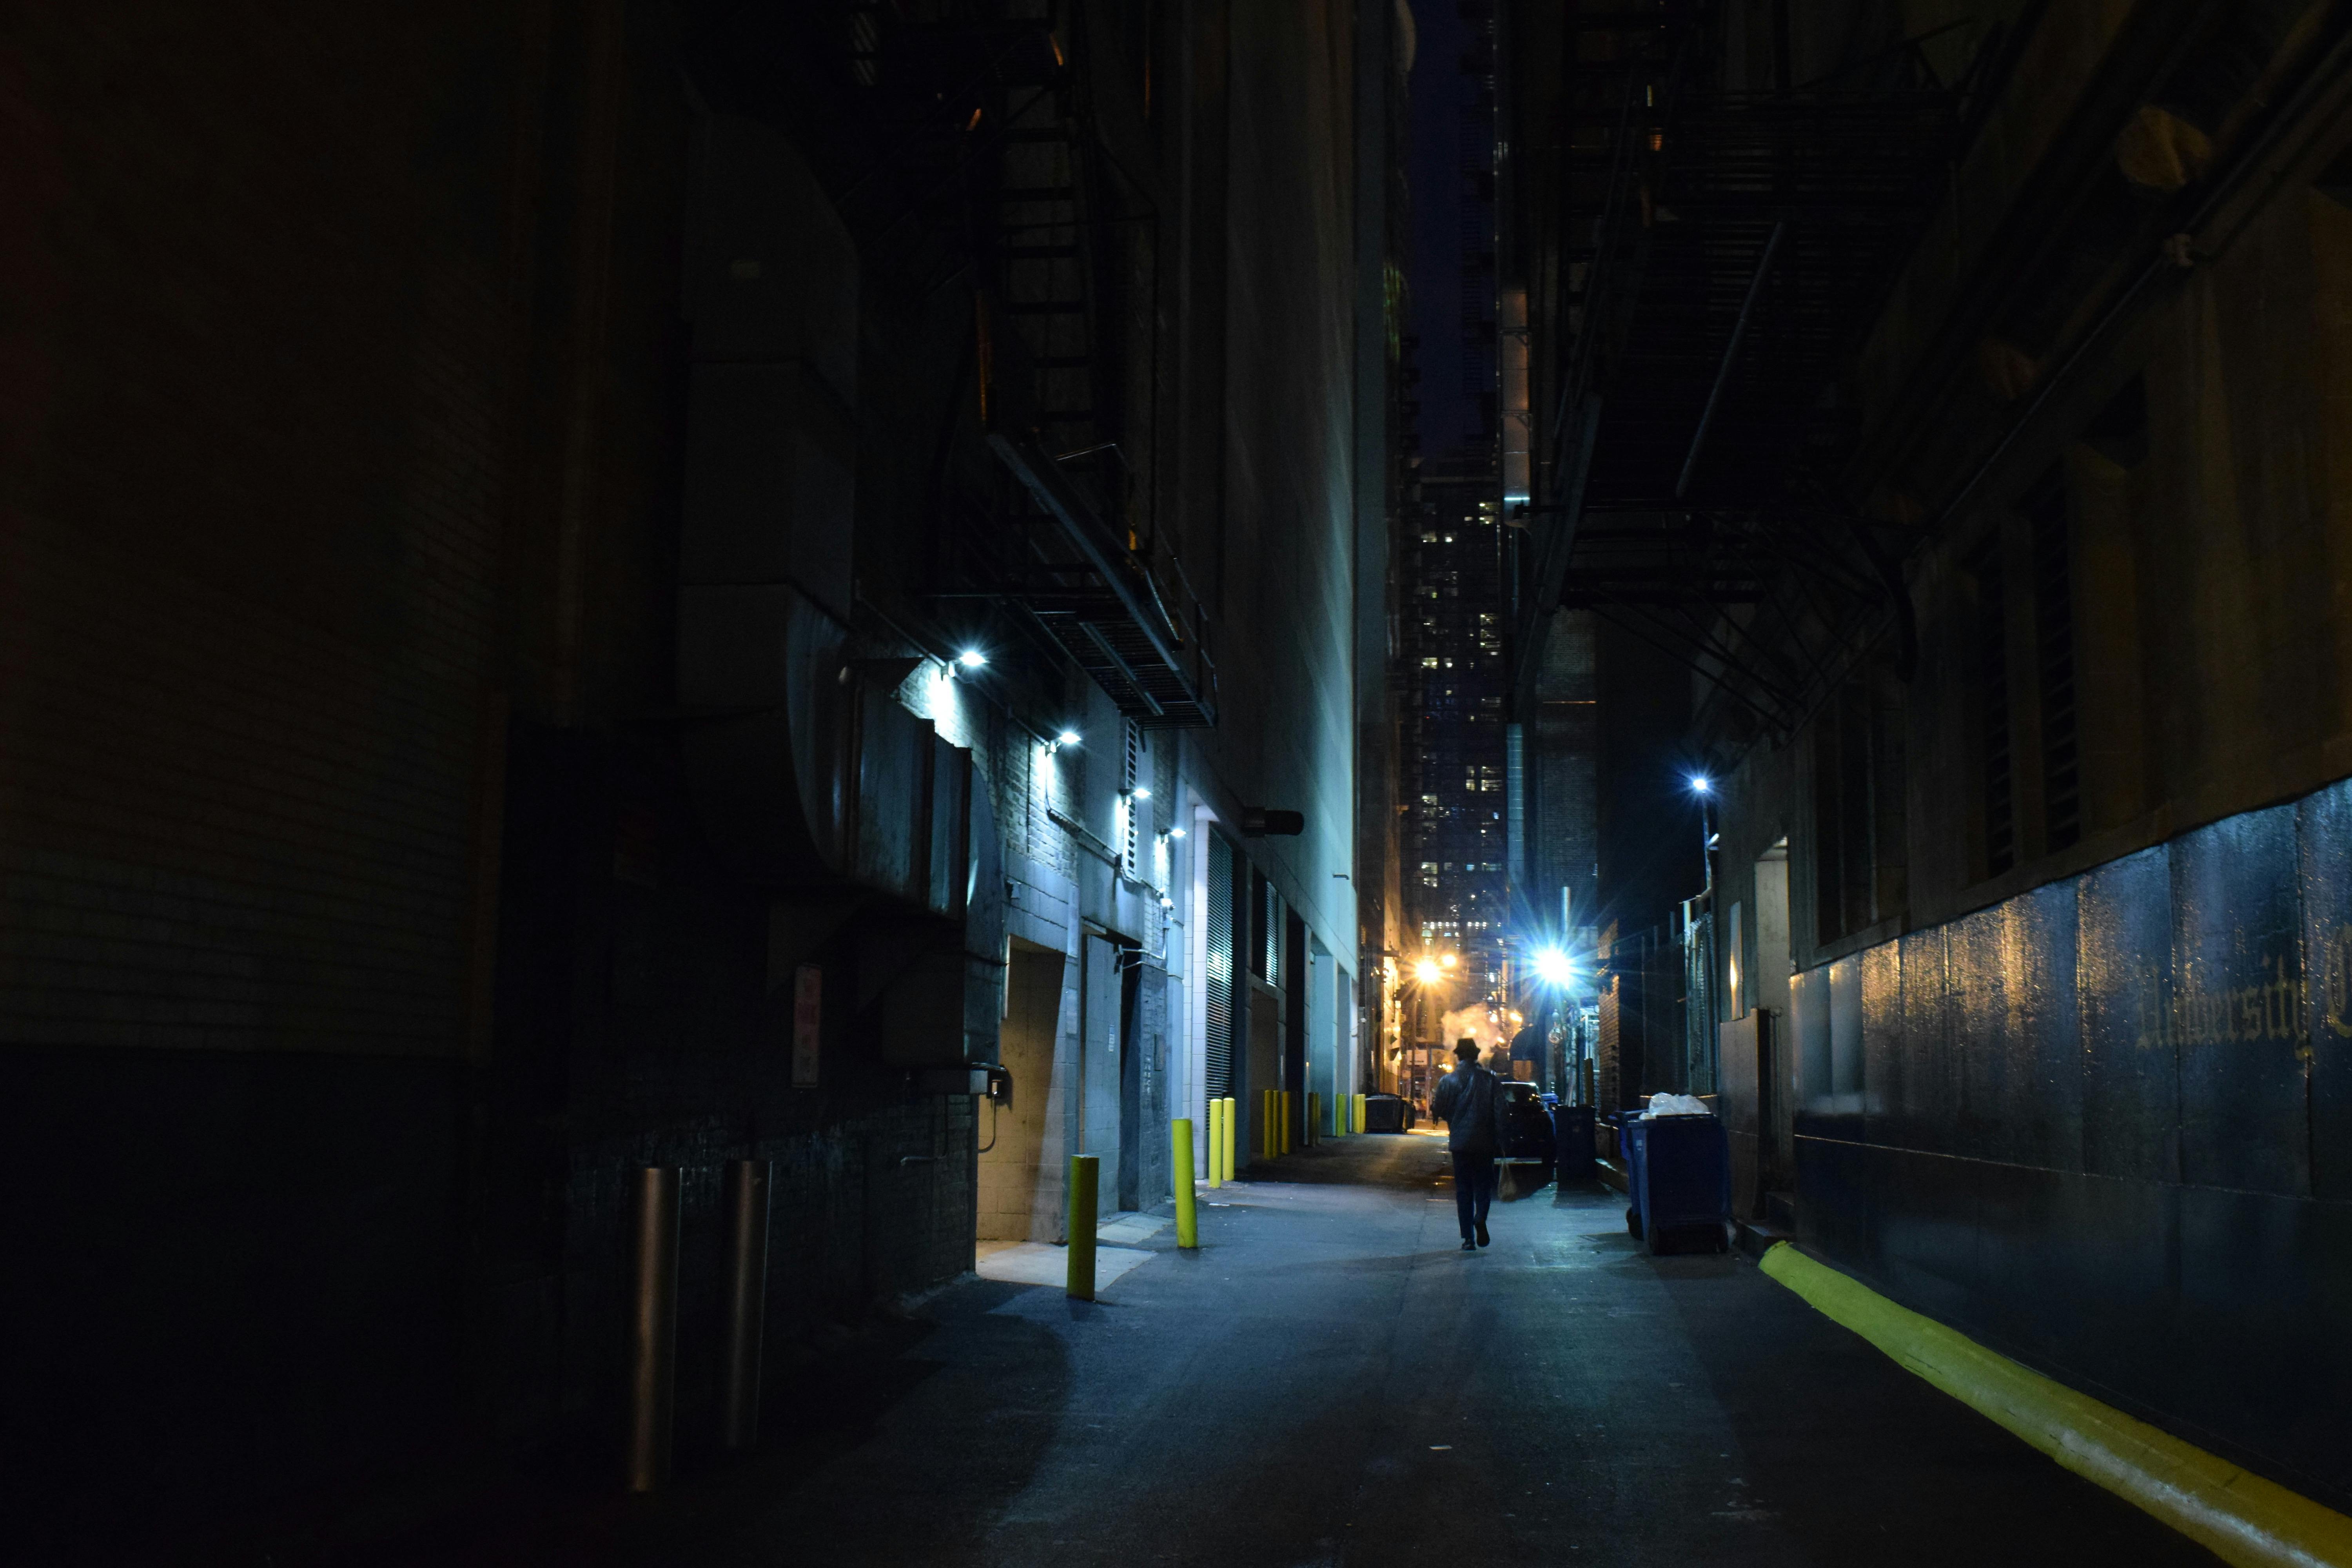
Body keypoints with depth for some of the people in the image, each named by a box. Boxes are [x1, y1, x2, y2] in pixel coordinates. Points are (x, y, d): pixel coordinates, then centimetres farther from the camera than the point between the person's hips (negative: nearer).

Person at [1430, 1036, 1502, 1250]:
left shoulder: (1449, 1081, -3)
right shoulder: (1490, 1080, 0)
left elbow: (1438, 1111, -3)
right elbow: (1500, 1112, -4)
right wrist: (1499, 1142, 0)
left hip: (1460, 1143, 0)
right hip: (1484, 1142, 0)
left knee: (1463, 1189, 7)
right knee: (1484, 1184, 10)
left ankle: (1468, 1238, 4)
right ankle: (1481, 1217, -20)